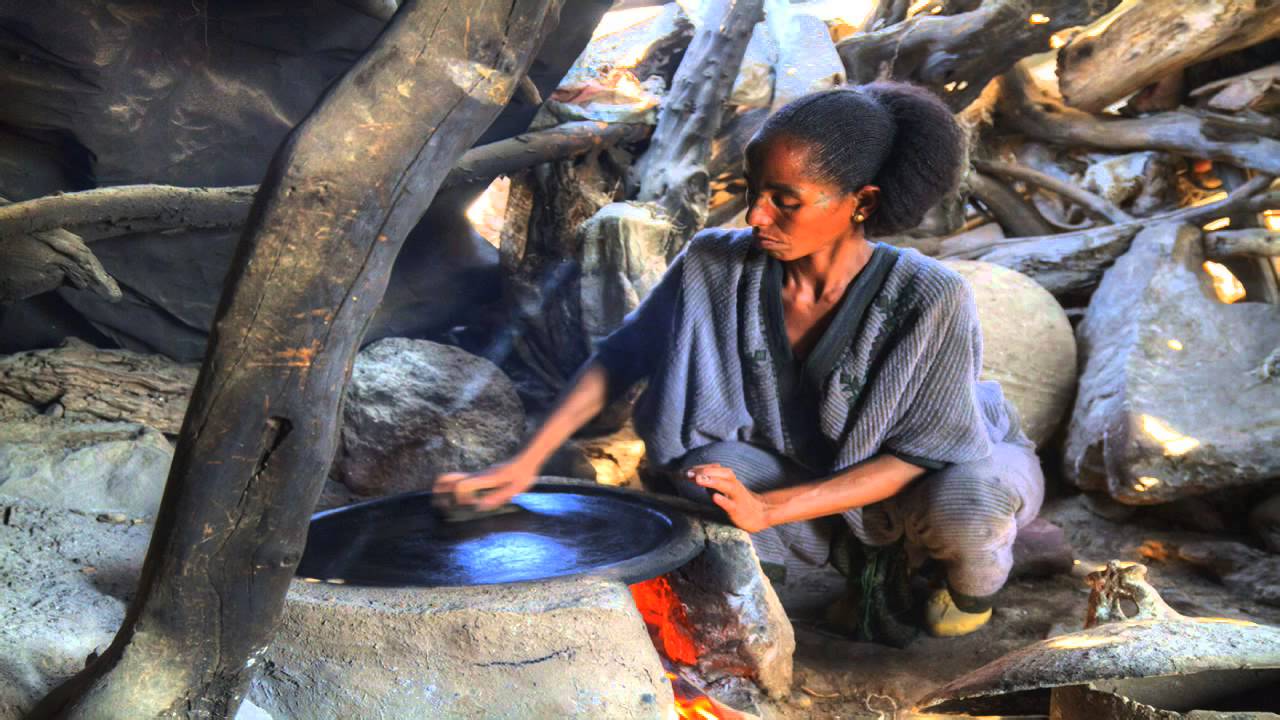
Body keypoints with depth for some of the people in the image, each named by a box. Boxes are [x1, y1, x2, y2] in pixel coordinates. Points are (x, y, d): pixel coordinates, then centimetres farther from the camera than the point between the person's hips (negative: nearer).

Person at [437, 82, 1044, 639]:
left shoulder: (931, 299, -33)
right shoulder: (716, 263, -23)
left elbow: (923, 453, -26)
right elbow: (622, 355, -11)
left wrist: (770, 509, -37)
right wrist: (524, 464, -18)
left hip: (959, 463, -3)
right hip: (821, 478, 3)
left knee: (962, 508, -38)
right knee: (709, 471, -26)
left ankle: (975, 580, 2)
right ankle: (877, 554, 2)